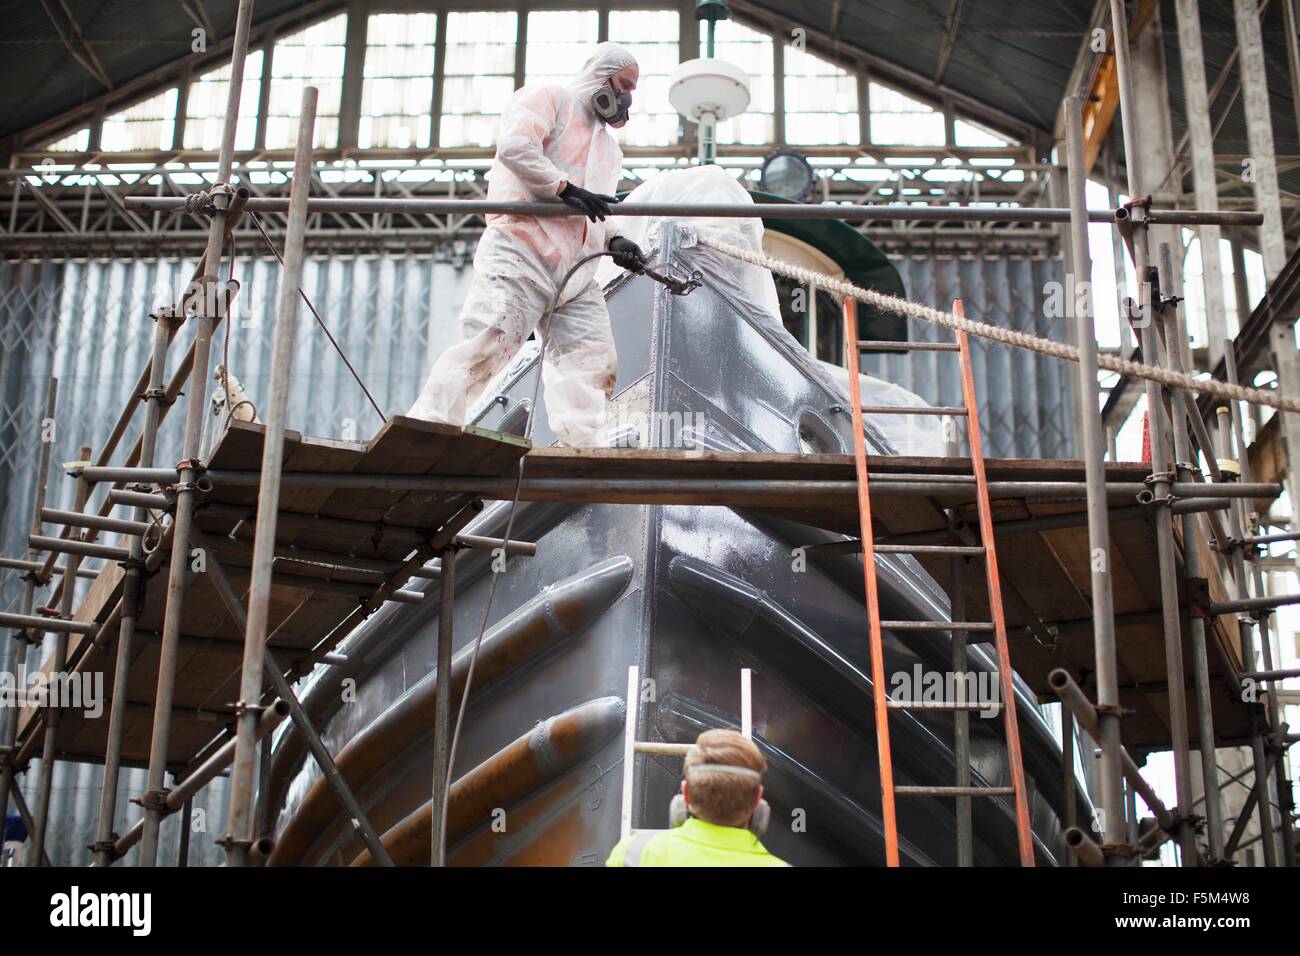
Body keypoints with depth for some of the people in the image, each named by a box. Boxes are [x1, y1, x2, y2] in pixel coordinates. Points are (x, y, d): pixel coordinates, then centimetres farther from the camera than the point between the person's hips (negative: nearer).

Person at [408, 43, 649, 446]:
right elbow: (514, 147, -11)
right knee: (486, 344, -20)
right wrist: (565, 188, -18)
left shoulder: (609, 145, 32)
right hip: (521, 253, -8)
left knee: (594, 362, -4)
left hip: (576, 273, 9)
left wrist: (613, 241, 11)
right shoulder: (548, 98, 7)